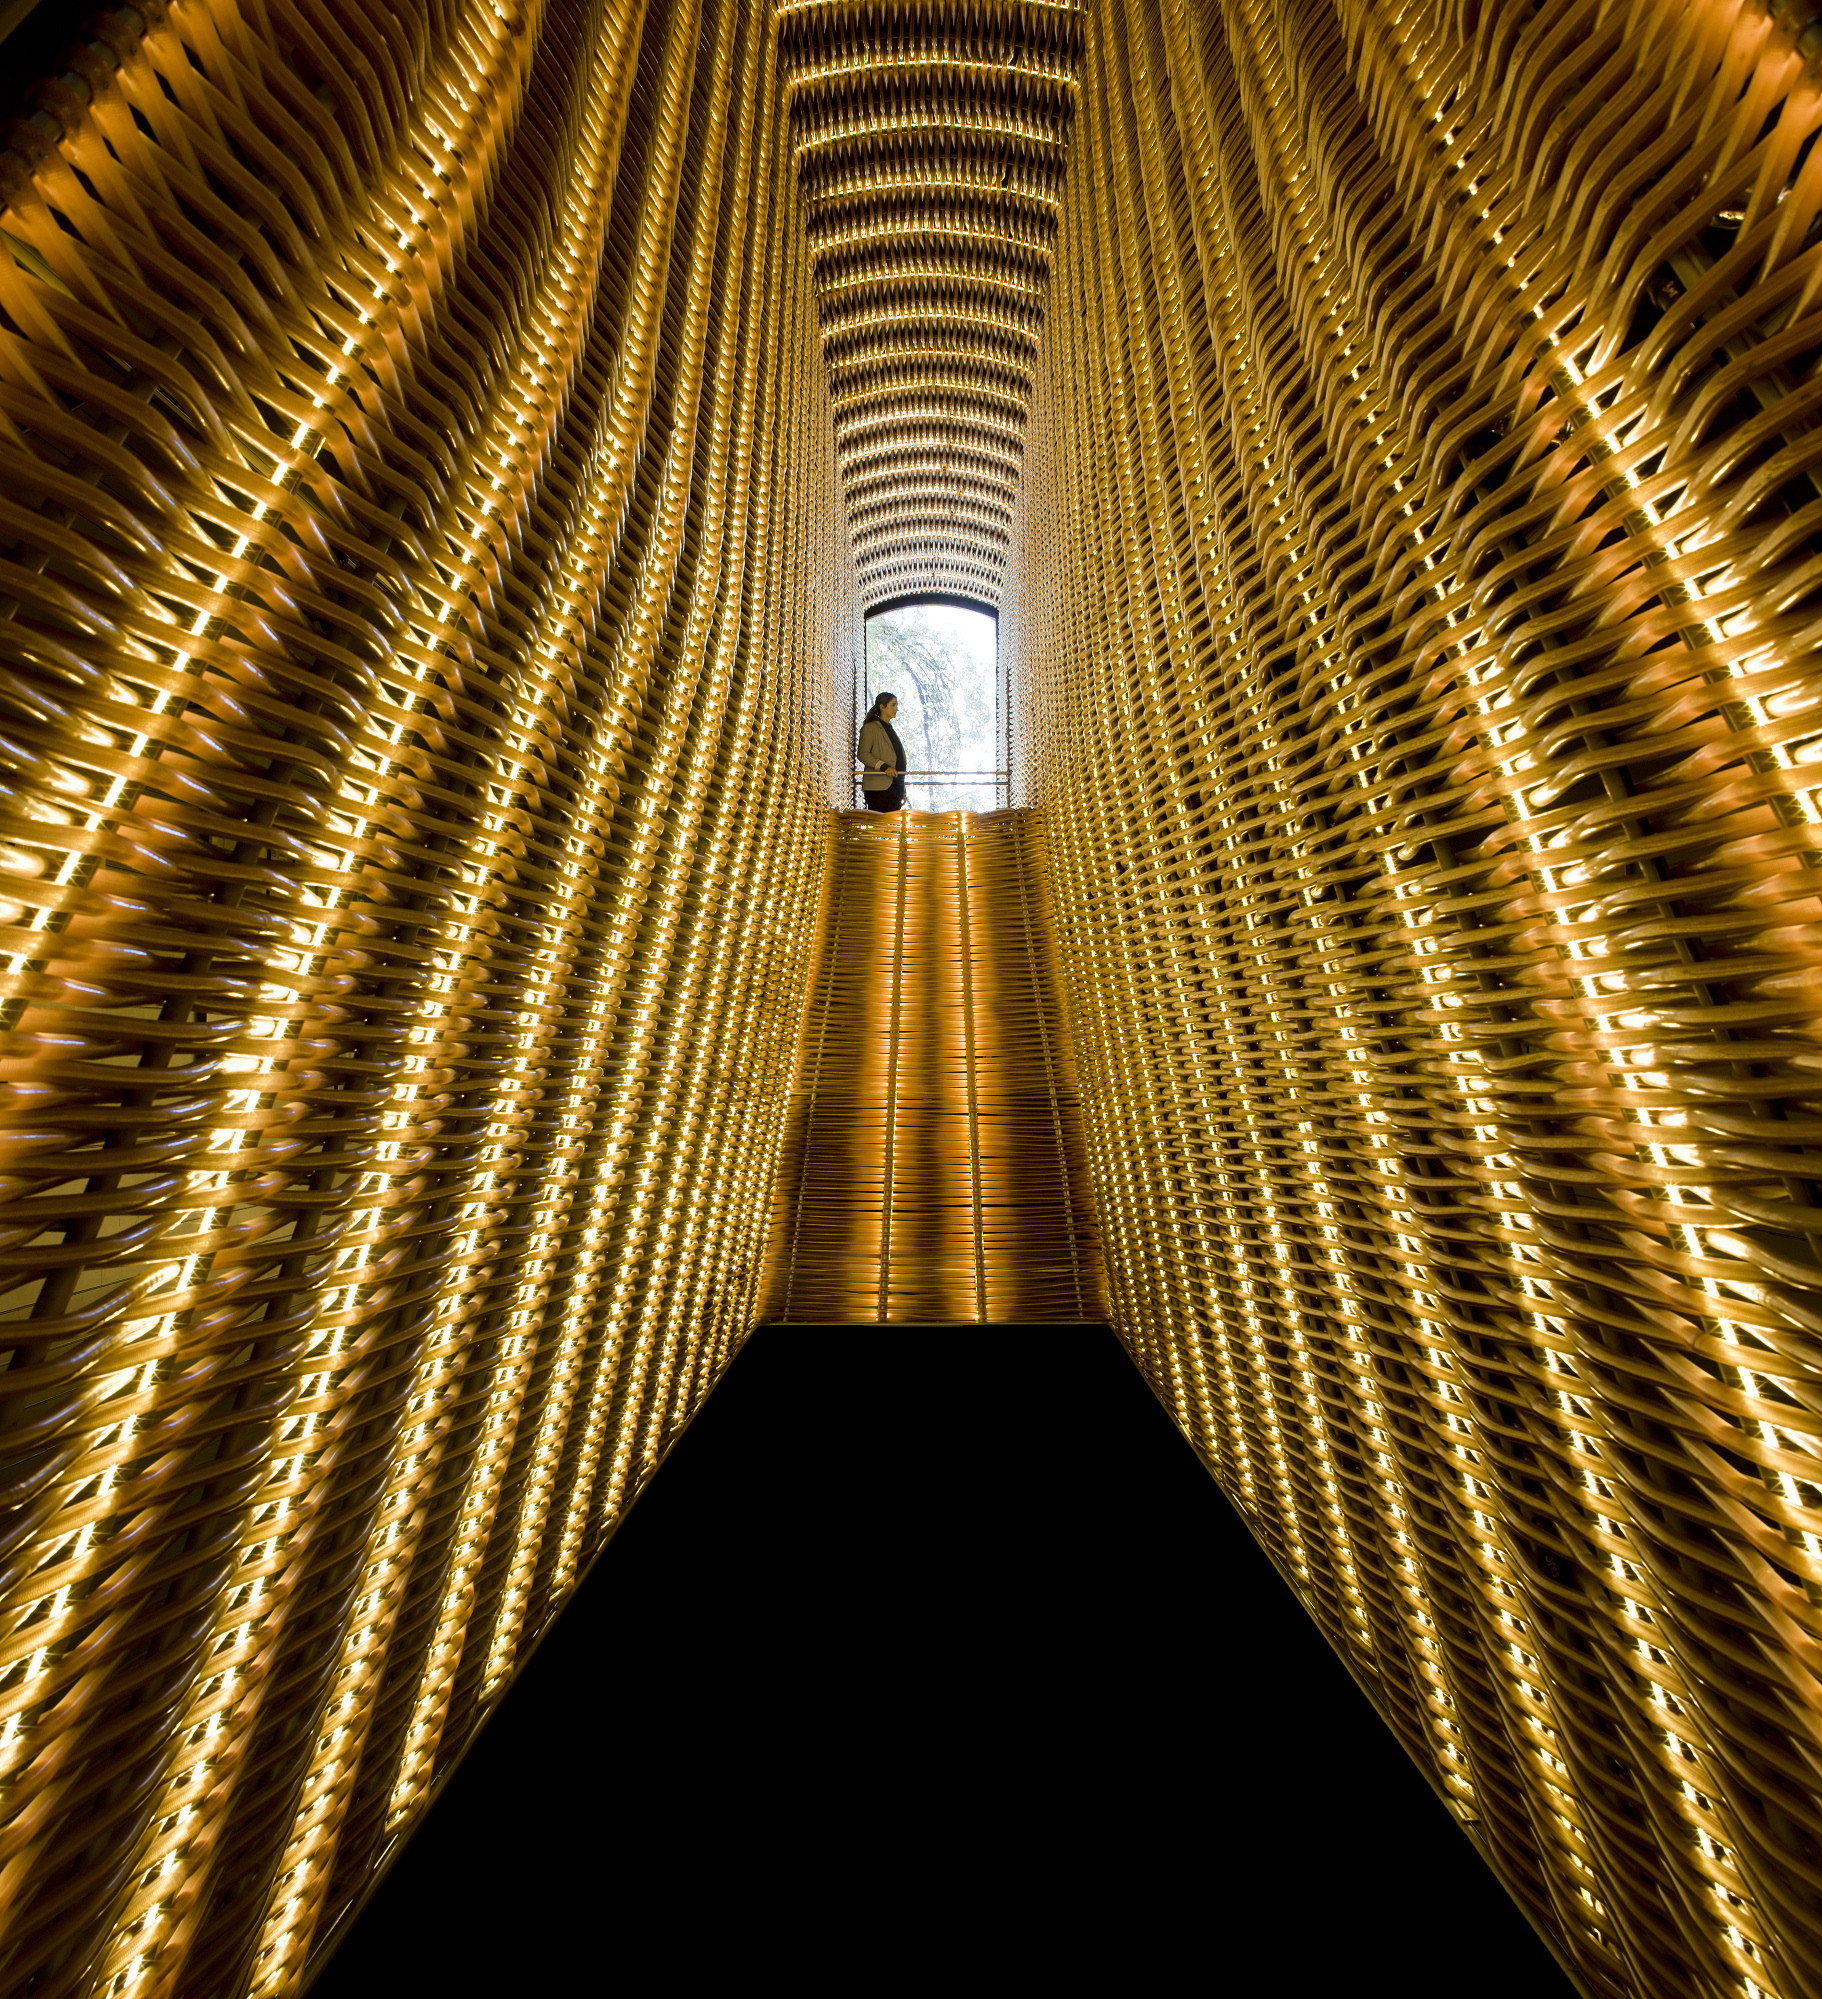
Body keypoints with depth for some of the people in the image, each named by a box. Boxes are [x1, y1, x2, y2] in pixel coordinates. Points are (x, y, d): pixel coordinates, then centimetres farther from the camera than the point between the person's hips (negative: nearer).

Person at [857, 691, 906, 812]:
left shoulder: (891, 729, 24)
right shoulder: (870, 728, 0)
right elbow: (863, 754, -10)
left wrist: (902, 791, 18)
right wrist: (884, 766, -23)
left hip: (895, 786, 7)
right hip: (878, 788, -7)